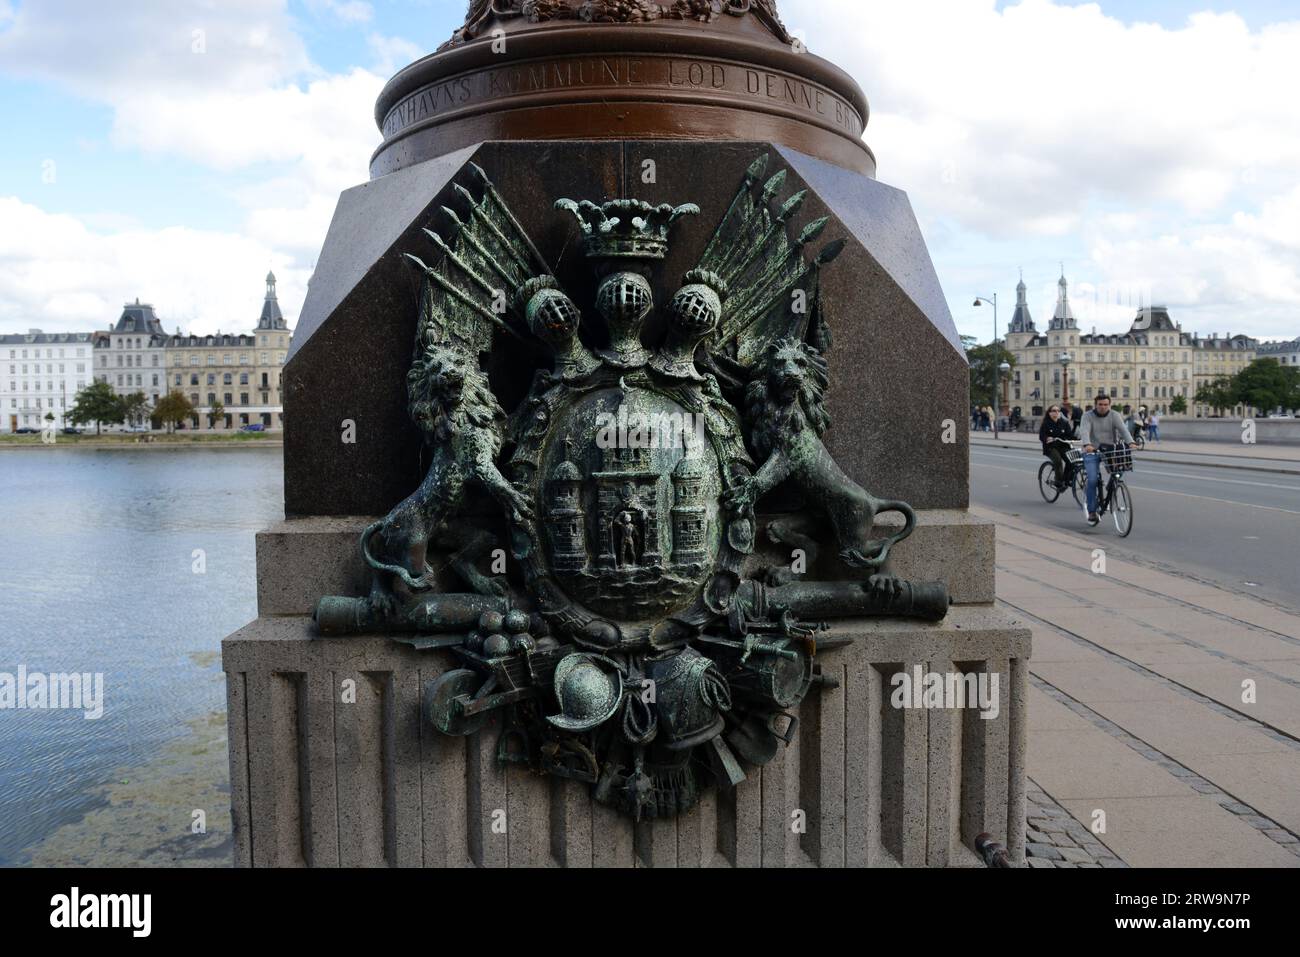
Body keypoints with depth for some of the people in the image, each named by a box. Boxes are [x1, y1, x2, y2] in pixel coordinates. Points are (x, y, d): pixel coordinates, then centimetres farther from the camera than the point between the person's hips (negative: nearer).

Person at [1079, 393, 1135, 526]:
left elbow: (1123, 429, -15)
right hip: (1092, 452, -2)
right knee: (1092, 480, -14)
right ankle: (1092, 512, -3)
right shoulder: (1088, 417, -4)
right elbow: (1084, 431, -21)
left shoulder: (1114, 415, 1)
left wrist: (1130, 442, -34)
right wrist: (1087, 444, -42)